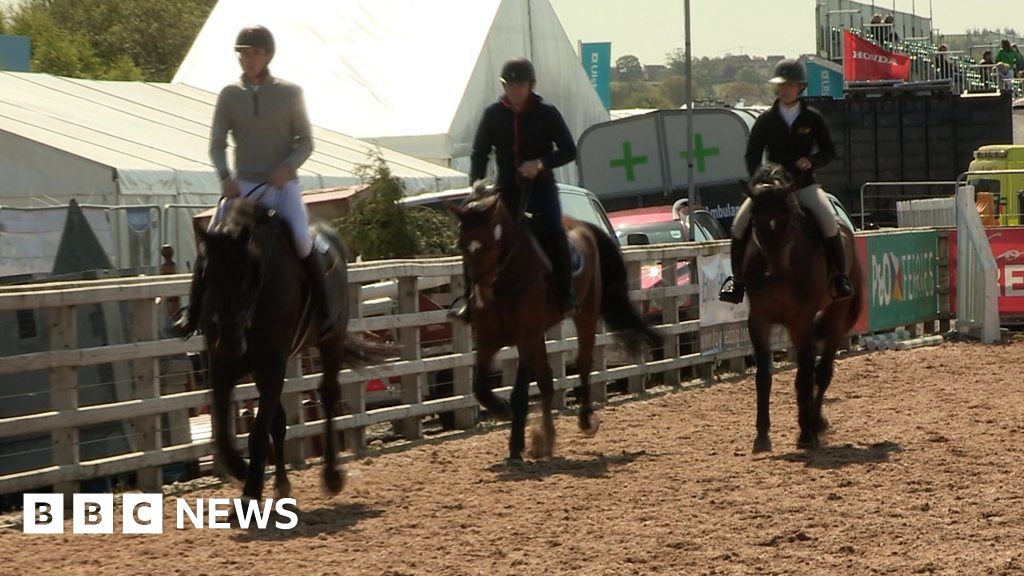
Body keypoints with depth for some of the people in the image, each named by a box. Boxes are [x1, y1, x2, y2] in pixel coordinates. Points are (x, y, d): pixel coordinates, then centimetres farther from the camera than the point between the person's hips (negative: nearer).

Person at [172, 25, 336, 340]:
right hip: (242, 187, 2)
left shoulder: (290, 93, 0)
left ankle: (323, 314, -10)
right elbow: (217, 144, 4)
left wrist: (288, 167, -16)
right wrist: (225, 178, -13)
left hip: (282, 186, -2)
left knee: (302, 242, -22)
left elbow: (306, 142, 3)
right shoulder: (229, 95, 4)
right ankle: (192, 315, 1)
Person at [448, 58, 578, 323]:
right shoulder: (493, 114, 2)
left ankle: (565, 294, -16)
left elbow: (569, 150, -2)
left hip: (540, 187, -3)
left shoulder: (546, 113, -5)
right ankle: (472, 299, -4)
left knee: (553, 233, -26)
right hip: (506, 189, 3)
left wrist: (541, 163, -19)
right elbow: (479, 153, 8)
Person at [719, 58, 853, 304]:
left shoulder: (813, 118, 1)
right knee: (740, 224, -18)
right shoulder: (766, 120, 2)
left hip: (804, 184, -1)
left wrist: (812, 160, -14)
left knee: (829, 221, -27)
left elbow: (829, 151, 7)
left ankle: (840, 275, -10)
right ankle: (737, 277, 0)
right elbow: (752, 155, 4)